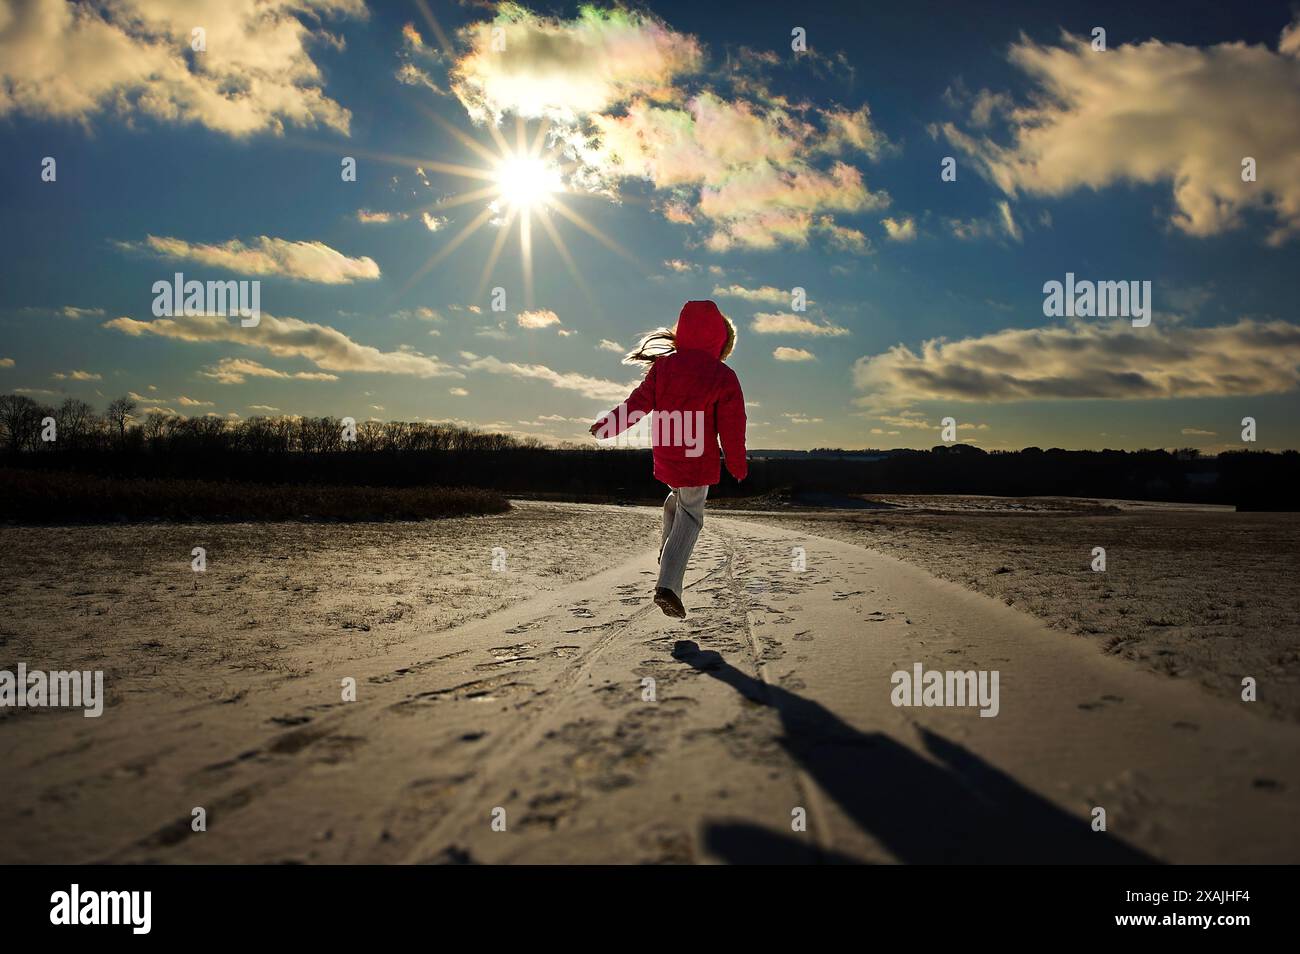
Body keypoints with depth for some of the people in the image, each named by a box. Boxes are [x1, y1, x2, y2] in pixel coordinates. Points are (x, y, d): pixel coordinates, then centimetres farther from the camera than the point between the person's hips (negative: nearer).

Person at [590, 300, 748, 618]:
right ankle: (668, 586, -6)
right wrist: (738, 466, 5)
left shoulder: (663, 365, -6)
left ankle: (667, 552, 43)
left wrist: (608, 425, 13)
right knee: (690, 515, 6)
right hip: (699, 461, -3)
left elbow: (638, 404, -2)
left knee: (676, 499, 31)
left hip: (665, 458, 3)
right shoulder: (724, 377, -12)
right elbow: (732, 428, -9)